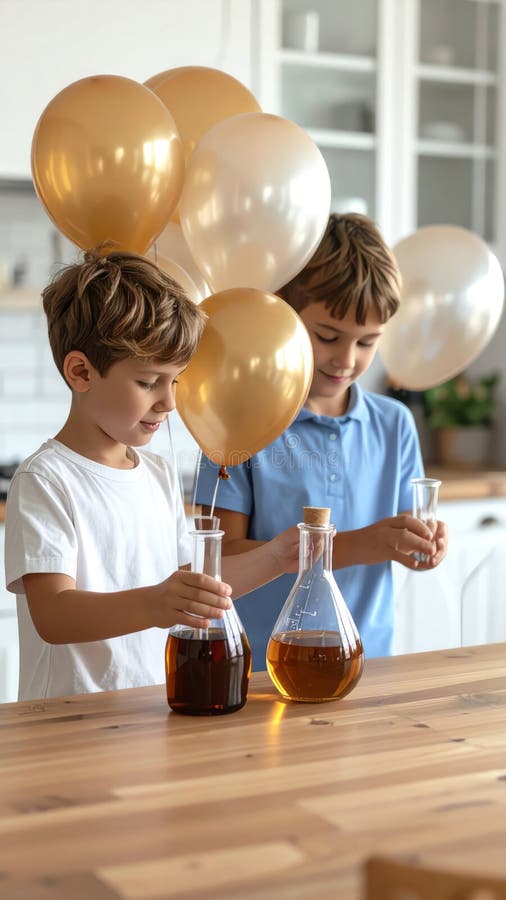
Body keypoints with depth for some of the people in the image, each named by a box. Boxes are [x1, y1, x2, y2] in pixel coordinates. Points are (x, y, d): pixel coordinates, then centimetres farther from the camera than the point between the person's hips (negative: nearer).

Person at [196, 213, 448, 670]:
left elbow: (393, 548, 12)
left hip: (367, 658, 3)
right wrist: (353, 547, -17)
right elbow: (224, 554, -11)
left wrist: (424, 547, -10)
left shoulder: (395, 424, 8)